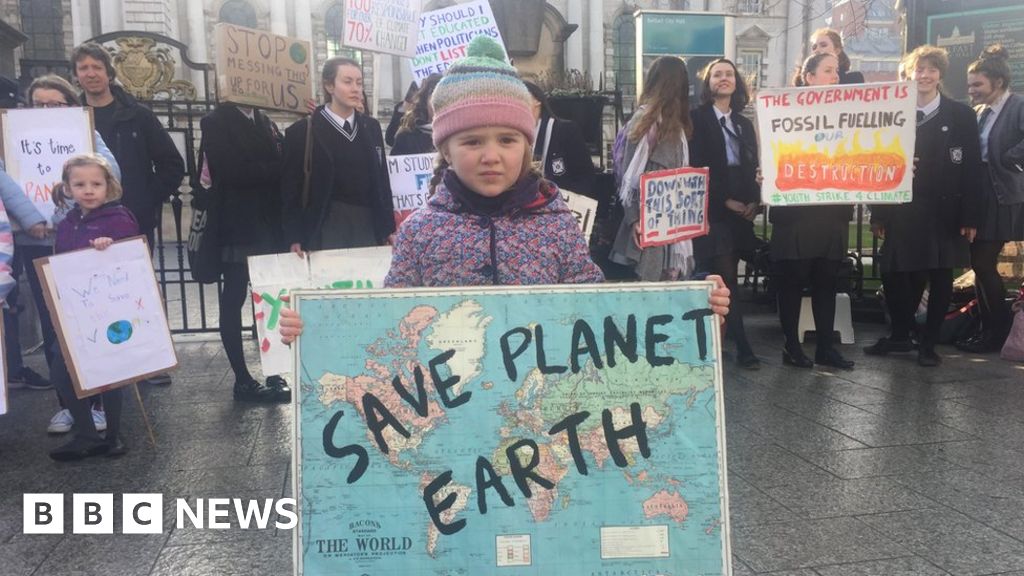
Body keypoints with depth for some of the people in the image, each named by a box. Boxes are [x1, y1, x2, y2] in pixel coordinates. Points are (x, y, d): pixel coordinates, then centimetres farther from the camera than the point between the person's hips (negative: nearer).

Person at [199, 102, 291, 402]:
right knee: (234, 301, 3)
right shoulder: (215, 122, -4)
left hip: (269, 225, 5)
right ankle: (242, 379, 11)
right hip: (236, 227, -5)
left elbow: (279, 164, 5)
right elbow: (230, 171, -18)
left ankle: (274, 374, 15)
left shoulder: (265, 121, 14)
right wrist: (274, 170, -13)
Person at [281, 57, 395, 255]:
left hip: (368, 225, 4)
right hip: (326, 226, -4)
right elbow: (290, 188, -2)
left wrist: (389, 228, 10)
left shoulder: (372, 127, 10)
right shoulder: (302, 131, -4)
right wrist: (294, 238, -9)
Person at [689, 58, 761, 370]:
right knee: (725, 279, -10)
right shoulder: (696, 118, 0)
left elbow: (754, 167, 16)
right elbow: (697, 166, -9)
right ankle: (742, 346, -8)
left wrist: (754, 201, -2)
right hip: (712, 210, -6)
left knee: (722, 280, 7)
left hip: (741, 210, 6)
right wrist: (725, 200, -12)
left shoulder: (745, 124, 19)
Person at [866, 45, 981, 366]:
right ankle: (900, 335, 23)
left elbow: (972, 169, -1)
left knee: (940, 279, 5)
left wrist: (969, 217, -8)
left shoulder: (961, 116, 3)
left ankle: (929, 343, 17)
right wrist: (878, 214, -1)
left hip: (944, 211, -1)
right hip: (902, 210, 1)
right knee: (894, 274, 3)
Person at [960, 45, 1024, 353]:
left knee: (983, 264, -4)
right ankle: (992, 329, 19)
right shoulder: (979, 112, 13)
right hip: (980, 200, 7)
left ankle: (998, 331, 11)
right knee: (981, 265, 9)